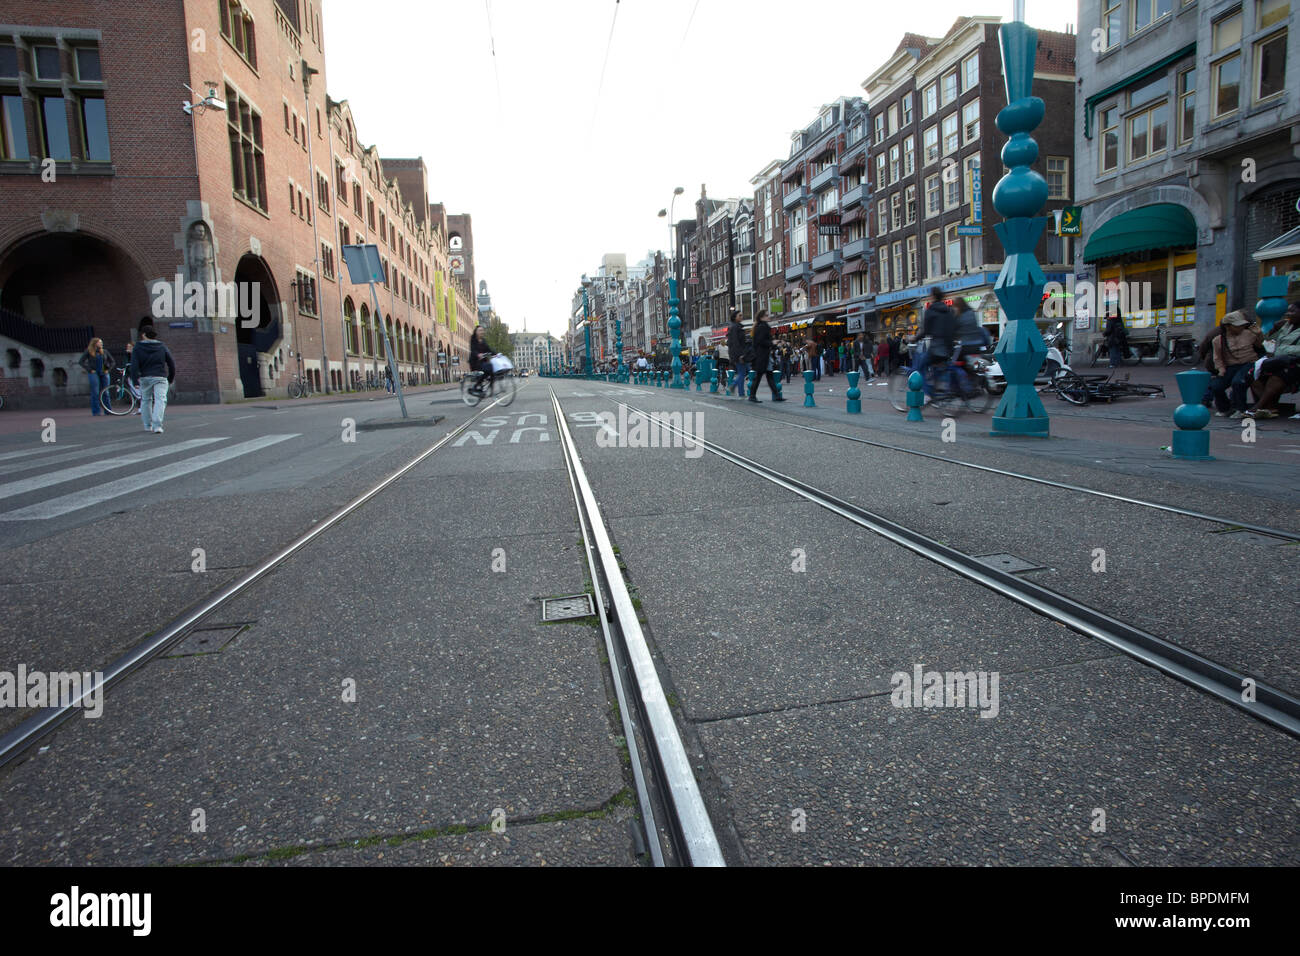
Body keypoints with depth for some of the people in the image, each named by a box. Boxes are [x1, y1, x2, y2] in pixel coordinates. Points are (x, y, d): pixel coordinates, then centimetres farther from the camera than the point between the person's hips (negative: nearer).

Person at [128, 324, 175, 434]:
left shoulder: (137, 349, 3)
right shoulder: (163, 347, 8)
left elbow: (134, 365, -9)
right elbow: (172, 364, 9)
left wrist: (135, 379, -10)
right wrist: (171, 378, 19)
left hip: (145, 378, 1)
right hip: (160, 377, -1)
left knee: (145, 400, 17)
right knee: (160, 400, -7)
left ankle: (147, 425, 22)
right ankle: (157, 425, -23)